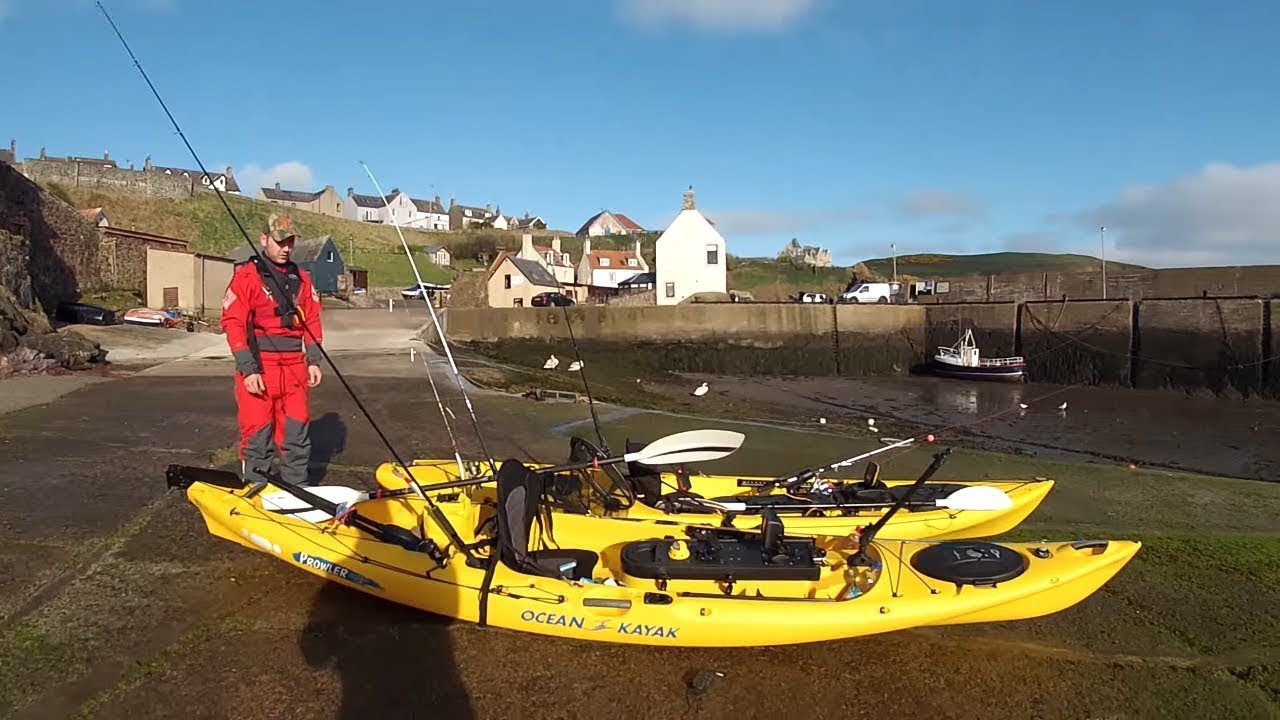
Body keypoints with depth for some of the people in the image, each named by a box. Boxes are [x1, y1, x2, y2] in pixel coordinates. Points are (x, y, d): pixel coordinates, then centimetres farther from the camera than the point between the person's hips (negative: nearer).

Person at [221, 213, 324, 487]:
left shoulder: (301, 278, 12)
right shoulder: (246, 276, -4)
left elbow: (311, 320, 15)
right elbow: (233, 323, -9)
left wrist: (313, 360, 7)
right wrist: (248, 369, -15)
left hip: (295, 368, 5)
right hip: (258, 368, -5)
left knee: (297, 434, 10)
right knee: (257, 434, 0)